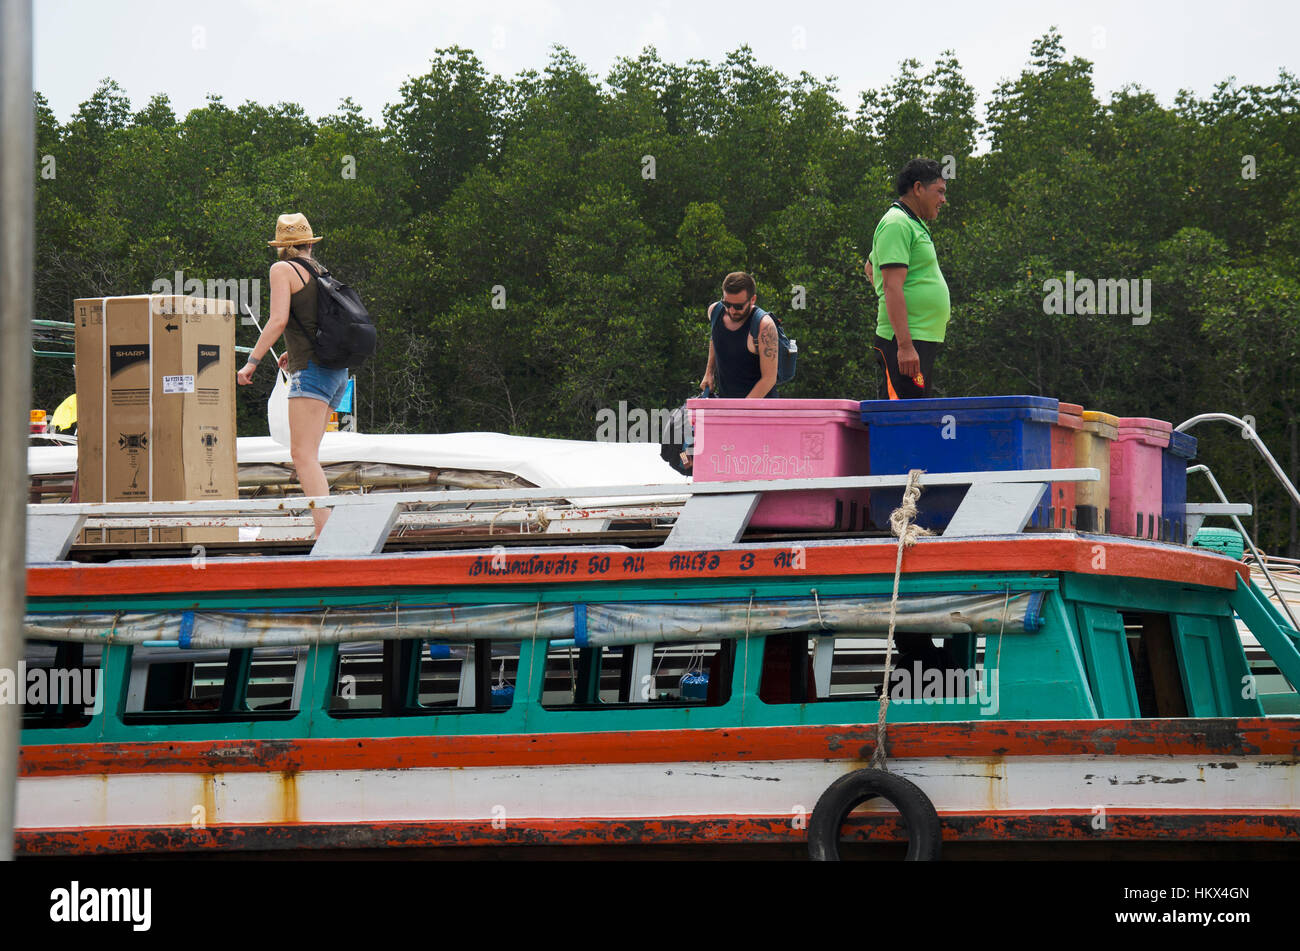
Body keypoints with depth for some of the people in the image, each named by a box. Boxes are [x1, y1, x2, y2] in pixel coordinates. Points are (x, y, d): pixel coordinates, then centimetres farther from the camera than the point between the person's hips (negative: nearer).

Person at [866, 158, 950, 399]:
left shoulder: (913, 225, 21)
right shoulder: (897, 224, -11)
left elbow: (870, 268, 35)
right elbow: (892, 286, -19)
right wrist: (905, 346, -25)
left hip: (925, 341, 10)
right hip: (906, 343, -10)